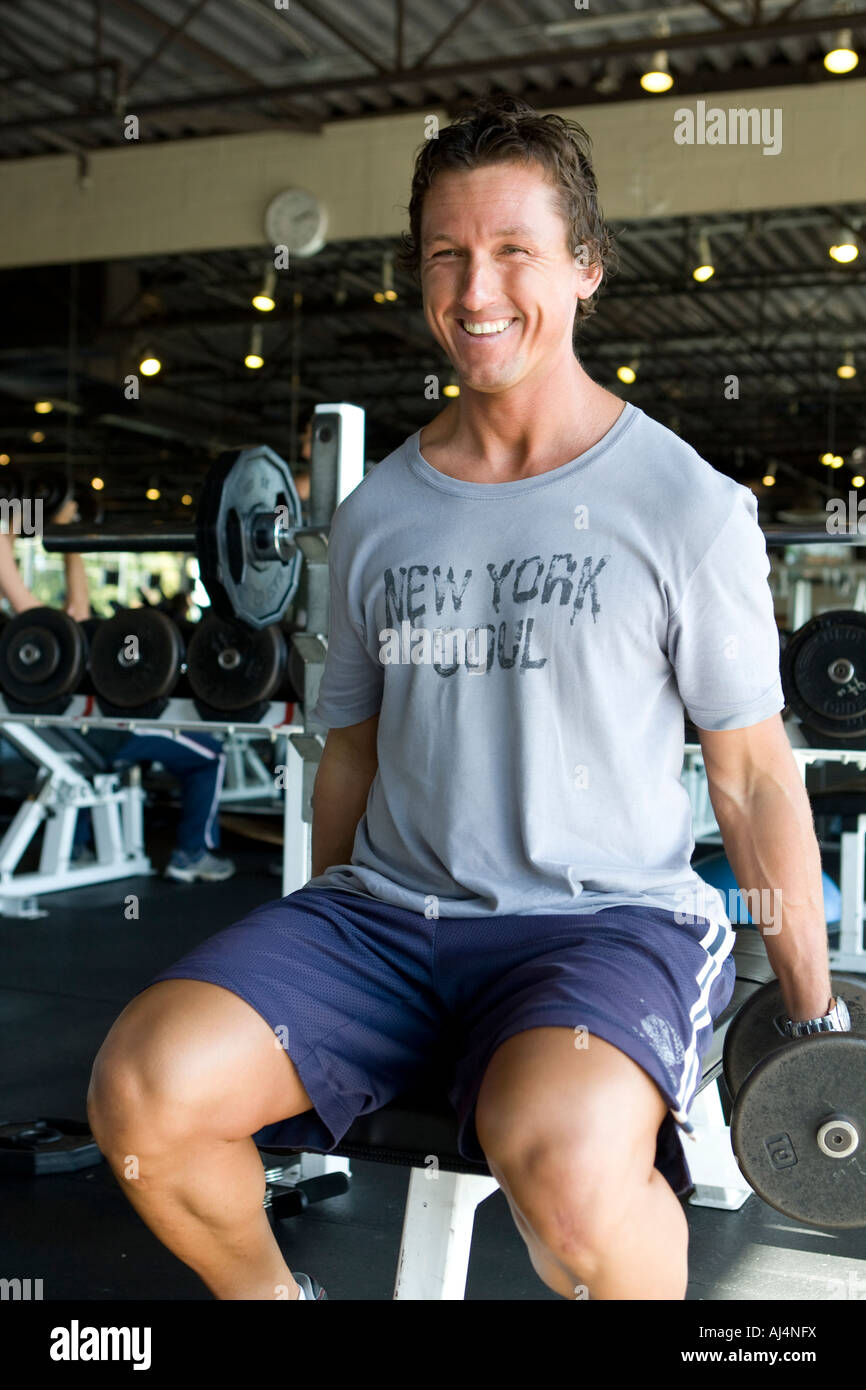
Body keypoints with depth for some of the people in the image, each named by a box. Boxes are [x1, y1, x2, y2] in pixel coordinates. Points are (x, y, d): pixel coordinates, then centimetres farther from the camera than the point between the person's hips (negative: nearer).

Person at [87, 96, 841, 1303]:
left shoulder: (686, 506, -1)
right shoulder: (374, 514, 11)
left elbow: (752, 770, 2)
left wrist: (810, 1013, 3)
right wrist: (312, 978, 22)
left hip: (607, 916, -4)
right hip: (387, 905, 4)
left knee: (561, 1159, -36)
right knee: (142, 1089, -19)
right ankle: (269, 1294, 11)